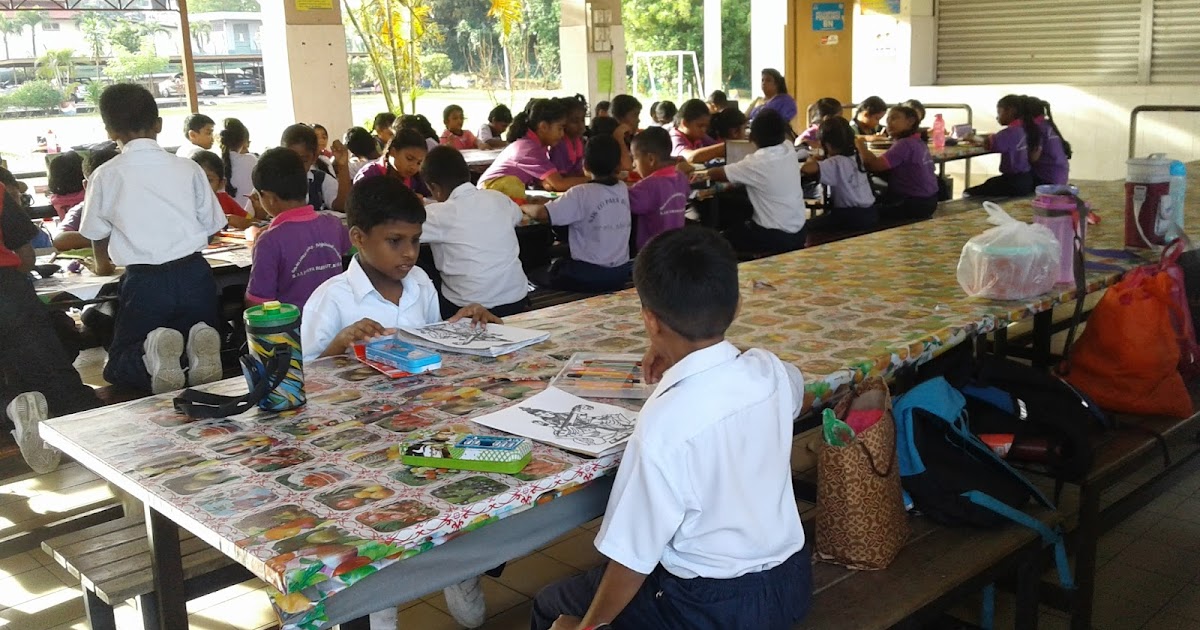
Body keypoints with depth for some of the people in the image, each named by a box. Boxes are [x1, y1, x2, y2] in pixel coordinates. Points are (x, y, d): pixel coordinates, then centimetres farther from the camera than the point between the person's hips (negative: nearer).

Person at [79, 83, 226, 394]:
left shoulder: (105, 176, 1)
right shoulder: (188, 168, 4)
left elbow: (97, 233, 15)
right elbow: (212, 226, 10)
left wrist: (103, 264, 37)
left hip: (144, 281, -1)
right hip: (194, 273, 2)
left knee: (118, 366, 15)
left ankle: (153, 349, -21)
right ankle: (201, 342, -14)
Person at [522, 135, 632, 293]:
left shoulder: (582, 194, -18)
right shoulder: (623, 189, 0)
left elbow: (541, 214, -23)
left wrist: (523, 207, -2)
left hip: (590, 276, -6)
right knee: (559, 259, 31)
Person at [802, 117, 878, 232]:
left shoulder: (836, 163, -18)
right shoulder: (856, 157, 5)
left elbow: (806, 169, -31)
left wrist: (811, 161, -9)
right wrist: (819, 160, 12)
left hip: (852, 218, -8)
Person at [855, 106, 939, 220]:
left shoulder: (905, 144, -19)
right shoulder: (918, 142, 11)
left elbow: (875, 165, -26)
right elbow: (885, 164, 9)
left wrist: (860, 144, -11)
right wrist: (864, 150, -3)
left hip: (915, 205, -9)